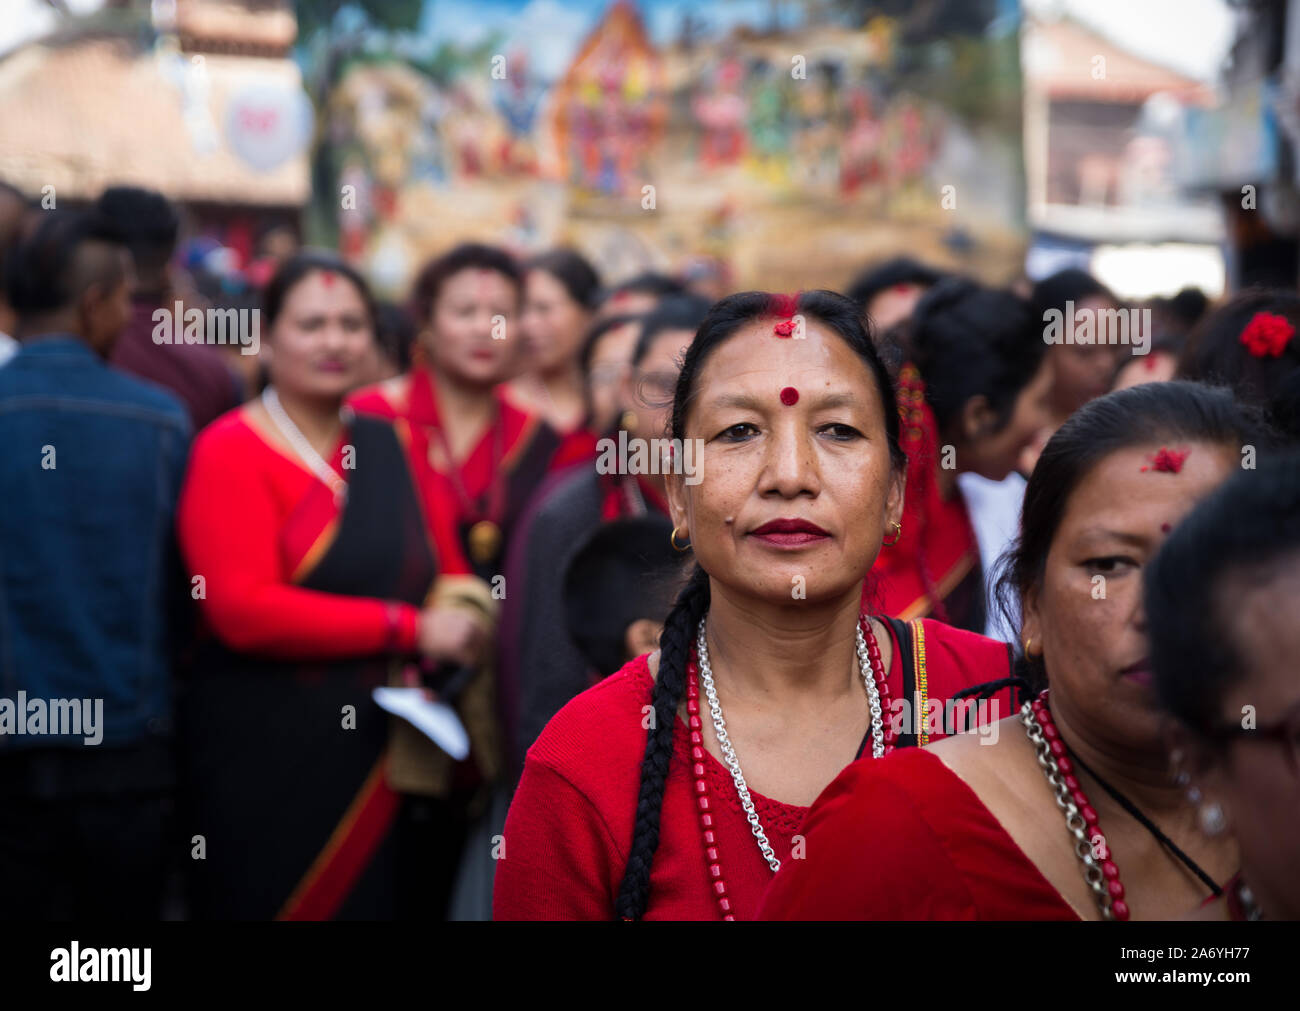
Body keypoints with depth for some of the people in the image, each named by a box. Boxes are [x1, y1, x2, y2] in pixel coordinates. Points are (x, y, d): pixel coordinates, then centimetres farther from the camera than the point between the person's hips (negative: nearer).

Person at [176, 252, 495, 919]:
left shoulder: (392, 447, 12)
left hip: (395, 758, 5)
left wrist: (462, 613, -9)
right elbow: (243, 610, -17)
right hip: (272, 761, -5)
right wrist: (409, 628, -15)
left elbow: (453, 574, 15)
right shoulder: (232, 451, -6)